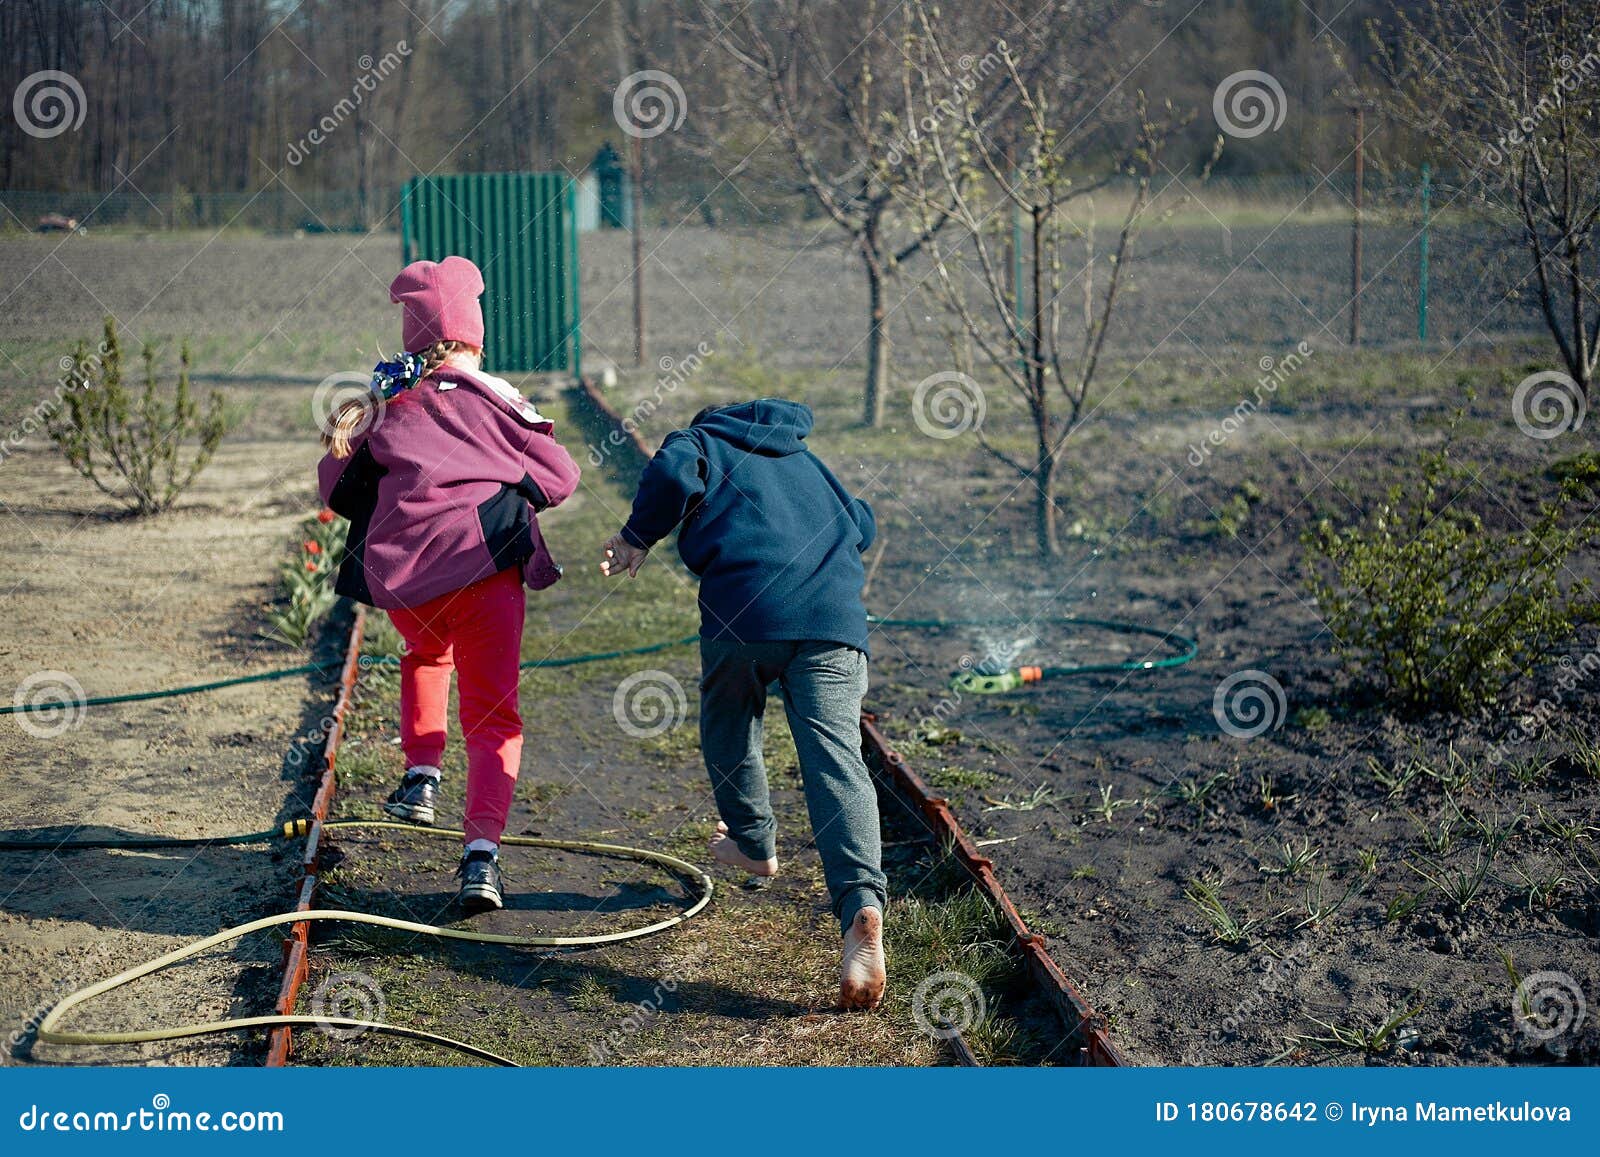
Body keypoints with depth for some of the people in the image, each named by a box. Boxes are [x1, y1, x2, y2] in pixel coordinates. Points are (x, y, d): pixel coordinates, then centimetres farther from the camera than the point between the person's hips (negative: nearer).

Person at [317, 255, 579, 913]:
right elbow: (560, 478, 9)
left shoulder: (384, 402, 12)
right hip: (485, 567, -2)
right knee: (492, 717, 3)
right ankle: (481, 849, -14)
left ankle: (421, 774, 23)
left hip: (397, 575, 2)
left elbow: (335, 489, 15)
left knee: (425, 653, 36)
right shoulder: (491, 399, 7)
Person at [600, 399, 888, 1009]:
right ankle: (862, 903, -31)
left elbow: (672, 474, -5)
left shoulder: (702, 439, 19)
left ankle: (755, 844, 43)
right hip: (835, 618, 3)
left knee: (728, 731, 28)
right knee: (836, 756, -11)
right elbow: (861, 522, 38)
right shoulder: (803, 457, 35)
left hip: (745, 613, -3)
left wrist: (638, 536, 8)